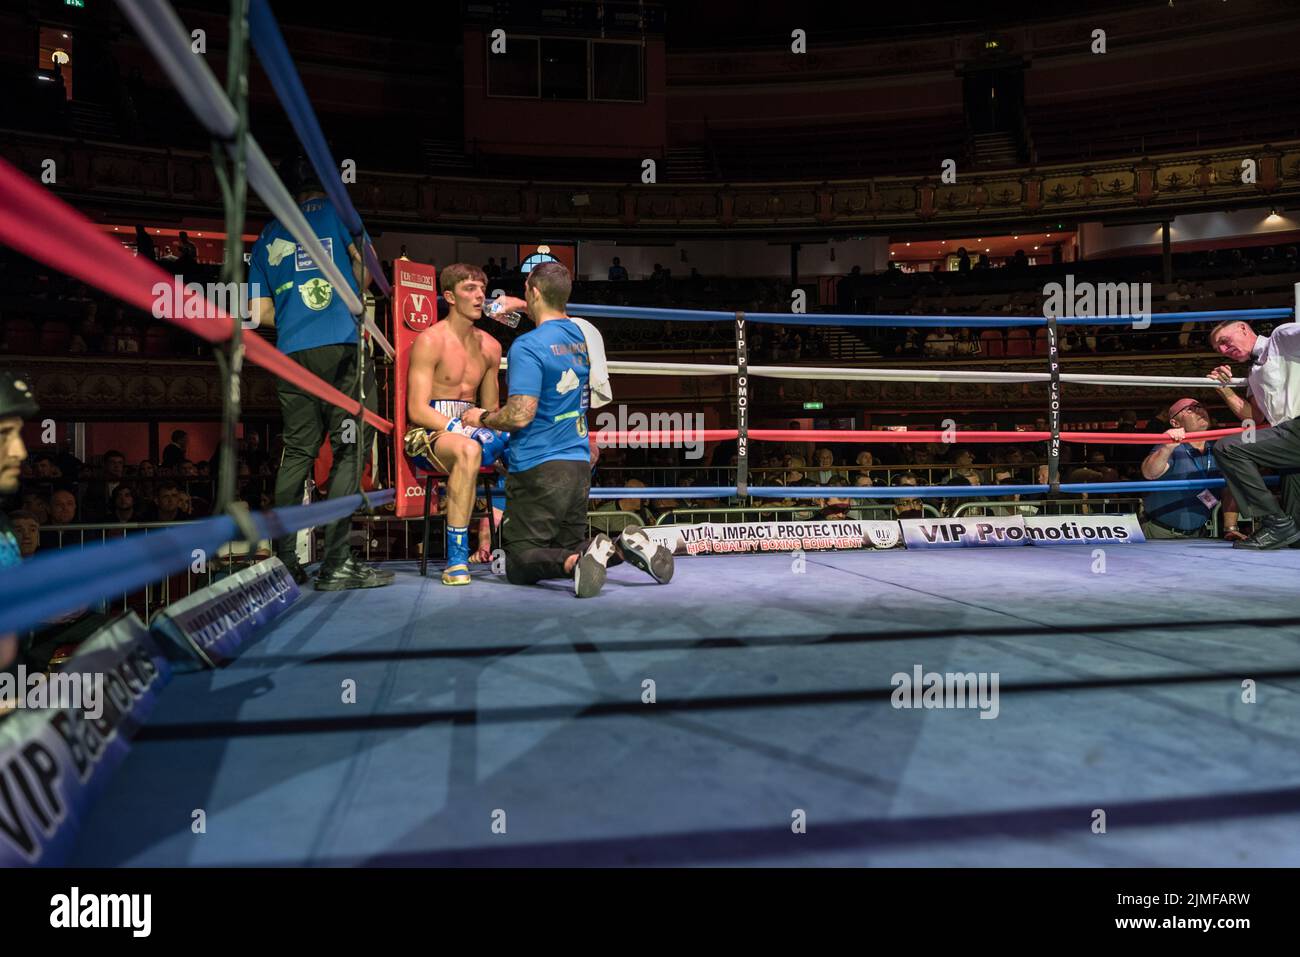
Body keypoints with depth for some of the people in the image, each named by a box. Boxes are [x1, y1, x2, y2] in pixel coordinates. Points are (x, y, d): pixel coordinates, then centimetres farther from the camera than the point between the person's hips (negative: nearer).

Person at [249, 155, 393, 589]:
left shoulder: (267, 236, 21)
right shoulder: (335, 210, 10)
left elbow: (260, 312, 17)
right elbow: (365, 263, -1)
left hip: (291, 354, 5)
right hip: (341, 347, -5)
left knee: (297, 453, 9)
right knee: (349, 451, -4)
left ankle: (283, 562, 9)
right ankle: (336, 563, -8)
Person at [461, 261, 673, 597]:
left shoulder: (527, 346, -14)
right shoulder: (583, 335, 9)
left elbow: (520, 415, -20)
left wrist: (482, 418, -1)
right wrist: (522, 308, 40)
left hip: (538, 466, -7)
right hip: (579, 465, 7)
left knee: (520, 564, 1)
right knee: (569, 548, 19)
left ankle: (580, 559, -28)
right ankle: (625, 546, -10)